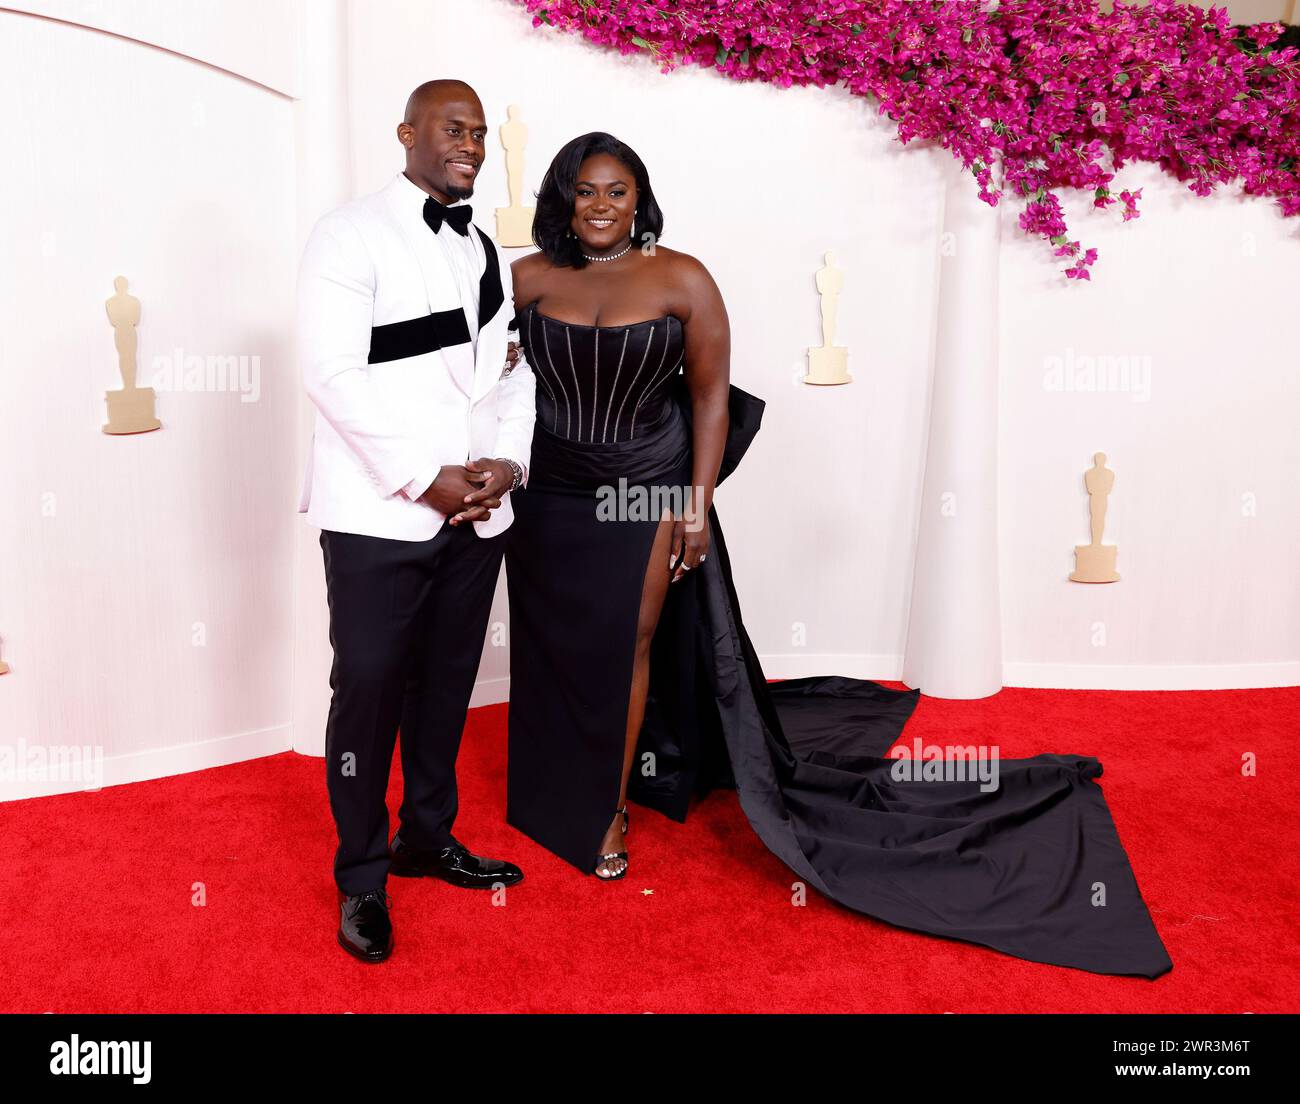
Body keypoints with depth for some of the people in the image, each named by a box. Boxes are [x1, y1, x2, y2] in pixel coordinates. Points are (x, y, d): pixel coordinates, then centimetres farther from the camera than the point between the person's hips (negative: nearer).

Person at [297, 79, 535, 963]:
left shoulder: (487, 251, 16)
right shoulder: (353, 233, -3)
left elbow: (513, 367, 14)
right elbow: (333, 370, -13)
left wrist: (509, 460, -5)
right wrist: (424, 480, -16)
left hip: (479, 514, 6)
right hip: (382, 515, -5)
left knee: (447, 683, 13)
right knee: (370, 689, 2)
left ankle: (427, 837, 31)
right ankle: (362, 875, 18)